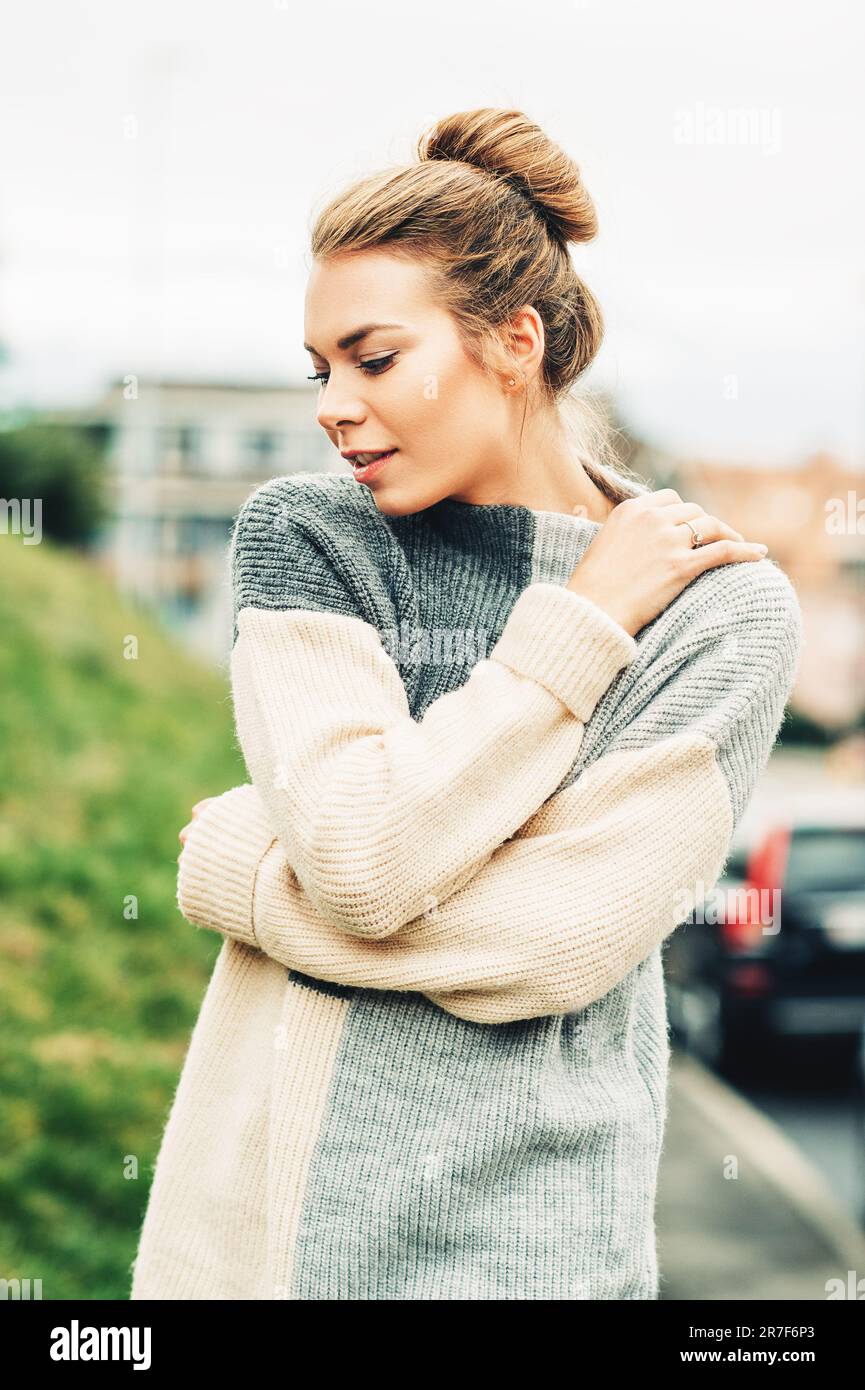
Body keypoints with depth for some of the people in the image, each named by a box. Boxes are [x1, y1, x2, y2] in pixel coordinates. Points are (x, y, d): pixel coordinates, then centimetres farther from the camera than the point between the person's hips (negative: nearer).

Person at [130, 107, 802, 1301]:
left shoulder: (722, 610, -7)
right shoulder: (303, 533, -2)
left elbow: (563, 936, -17)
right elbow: (361, 859, -15)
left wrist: (231, 865, -12)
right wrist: (581, 623, -11)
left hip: (529, 1232, -1)